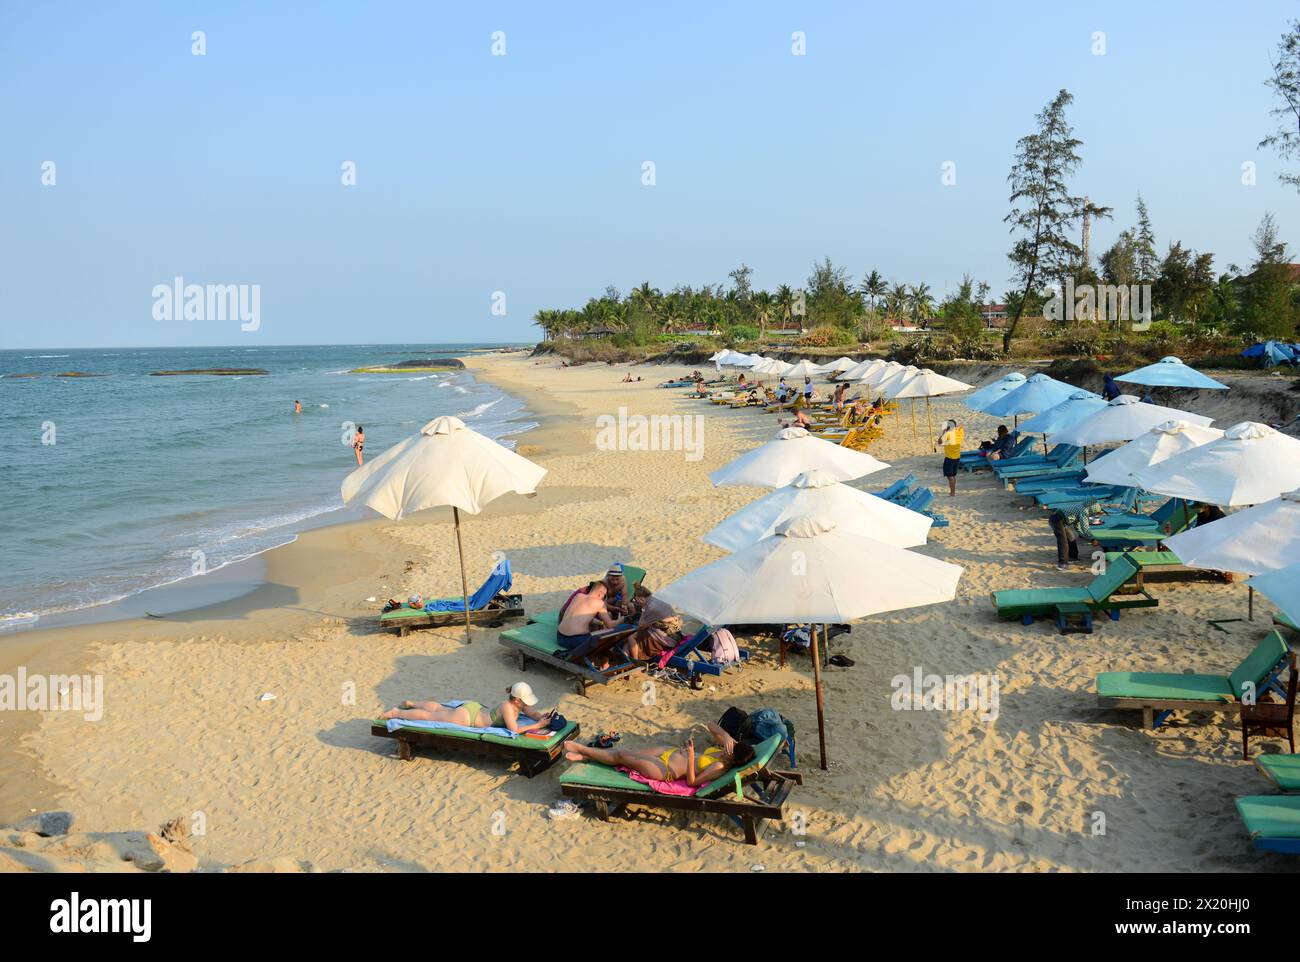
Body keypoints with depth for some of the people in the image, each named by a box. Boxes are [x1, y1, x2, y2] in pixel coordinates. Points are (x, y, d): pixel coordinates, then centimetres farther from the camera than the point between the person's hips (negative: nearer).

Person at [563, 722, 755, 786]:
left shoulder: (720, 767, -28)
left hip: (665, 771, -7)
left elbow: (691, 782, -29)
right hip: (673, 750, 7)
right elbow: (711, 727, 8)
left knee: (620, 755, 4)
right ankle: (584, 755, 29)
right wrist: (727, 736, -13)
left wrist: (691, 755, -40)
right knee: (624, 751, 11)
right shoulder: (726, 748, -5)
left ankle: (581, 749, 24)